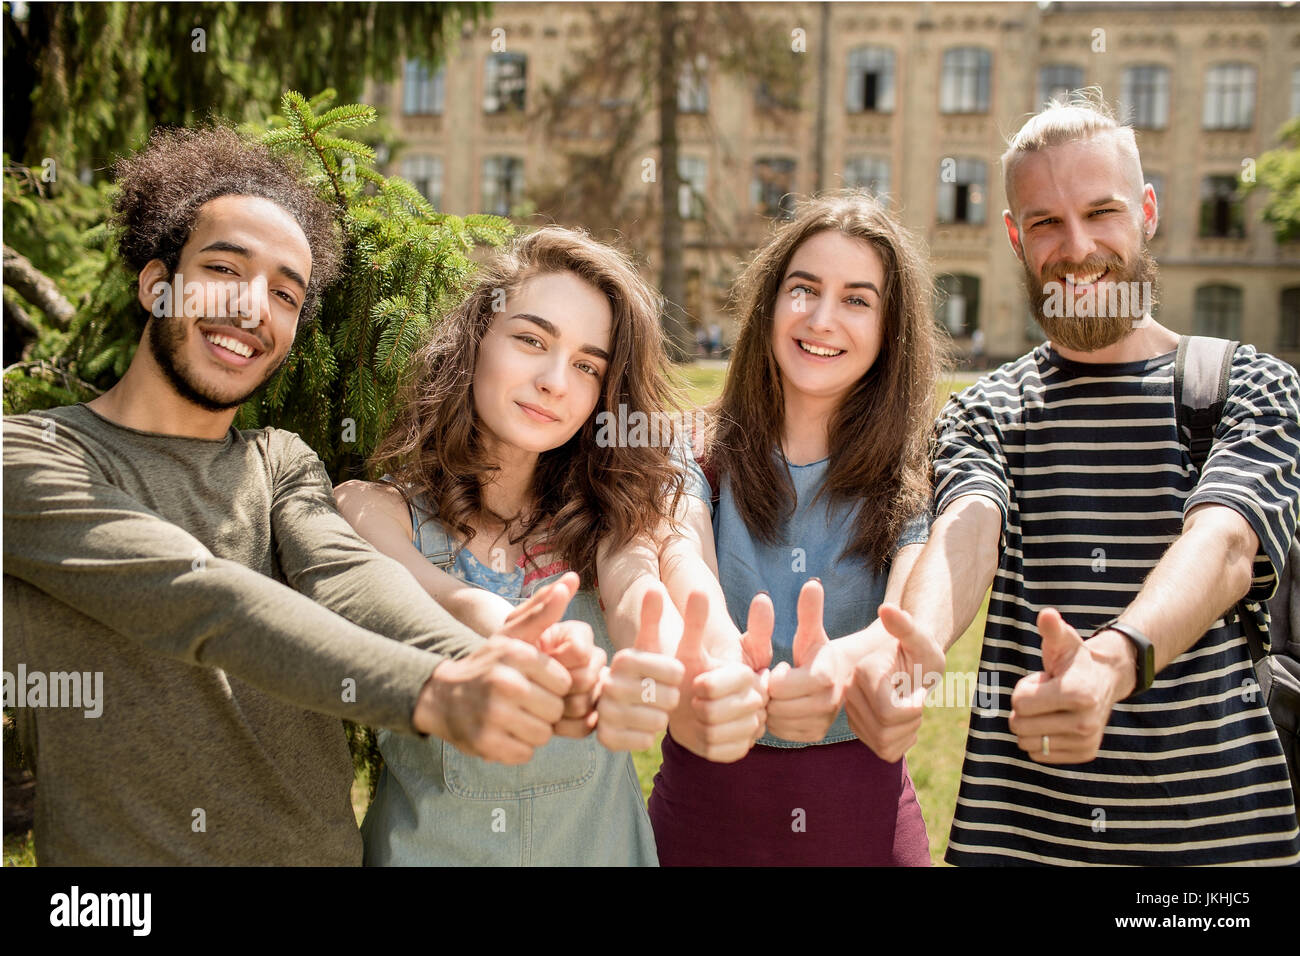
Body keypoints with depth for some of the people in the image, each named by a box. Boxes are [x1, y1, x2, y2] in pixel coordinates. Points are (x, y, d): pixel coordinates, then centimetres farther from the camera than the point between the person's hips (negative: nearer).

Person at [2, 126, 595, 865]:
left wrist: (474, 663, -37)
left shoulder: (286, 464, 5)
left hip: (323, 846, 4)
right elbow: (198, 601, -26)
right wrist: (435, 693, -39)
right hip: (118, 850, -4)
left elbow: (342, 575, -16)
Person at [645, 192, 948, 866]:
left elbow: (913, 617, -22)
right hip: (708, 802, 0)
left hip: (863, 810, 1)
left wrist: (844, 663, -46)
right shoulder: (703, 456, -4)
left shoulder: (907, 486, -2)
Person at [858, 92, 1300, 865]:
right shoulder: (983, 414, 4)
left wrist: (1115, 660, -40)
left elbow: (1221, 544, -19)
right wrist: (909, 649, -39)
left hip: (1222, 818, -1)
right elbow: (966, 532, -16)